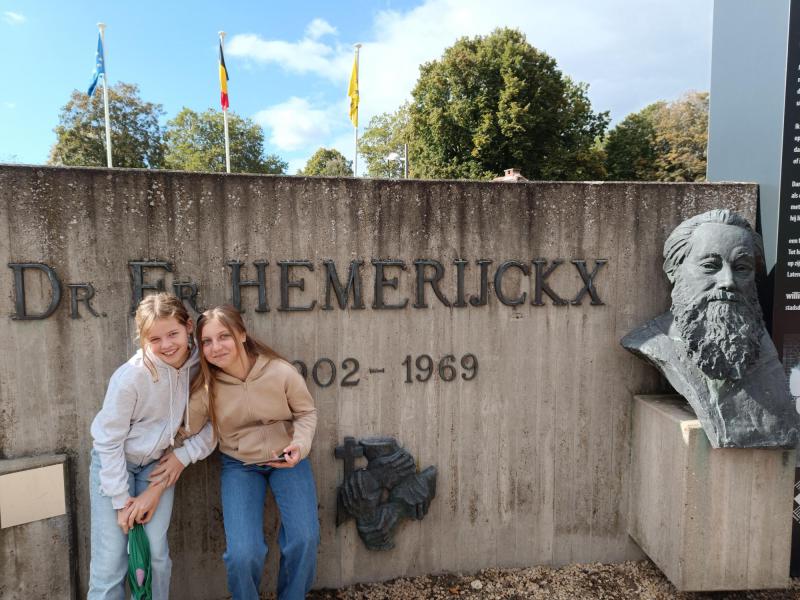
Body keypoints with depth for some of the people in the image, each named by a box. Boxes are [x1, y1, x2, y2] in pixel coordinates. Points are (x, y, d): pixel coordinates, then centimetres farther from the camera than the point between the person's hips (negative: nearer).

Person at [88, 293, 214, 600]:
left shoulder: (200, 366, -17)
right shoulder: (131, 376, -27)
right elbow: (109, 440, -18)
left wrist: (184, 455, -17)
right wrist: (122, 500, -12)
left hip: (158, 463, 3)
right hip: (114, 462, -3)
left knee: (156, 555, 2)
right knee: (111, 562, -1)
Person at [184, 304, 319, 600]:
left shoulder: (281, 372, -19)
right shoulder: (205, 389, -15)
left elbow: (306, 412, -4)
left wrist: (299, 446, -21)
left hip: (287, 458, 0)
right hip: (239, 465, 1)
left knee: (304, 539, -12)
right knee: (242, 554, -15)